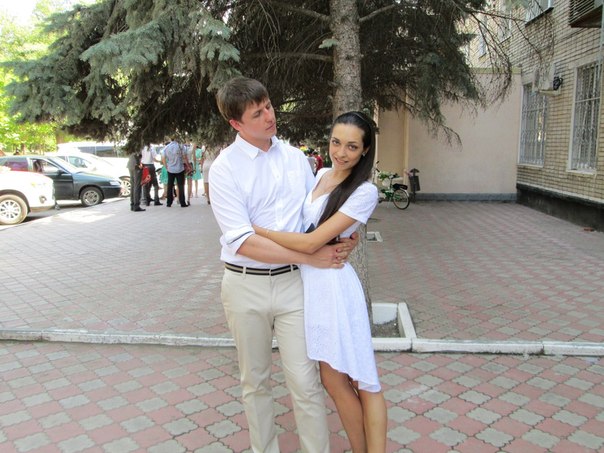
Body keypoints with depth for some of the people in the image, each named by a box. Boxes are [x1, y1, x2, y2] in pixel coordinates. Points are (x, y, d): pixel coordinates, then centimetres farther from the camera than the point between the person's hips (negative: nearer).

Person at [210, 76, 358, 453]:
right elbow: (243, 242, -18)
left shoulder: (294, 157, 4)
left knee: (305, 381, 4)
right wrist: (312, 257, -19)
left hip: (293, 282, 2)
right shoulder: (225, 168, -9)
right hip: (246, 285, -2)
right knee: (256, 381, 16)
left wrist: (344, 239, -7)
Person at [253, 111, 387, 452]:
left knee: (364, 381, 5)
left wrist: (254, 229, -13)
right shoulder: (322, 174, 10)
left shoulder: (365, 192, -13)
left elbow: (311, 242, -18)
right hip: (308, 281, 7)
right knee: (334, 380, 14)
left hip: (333, 285, -7)